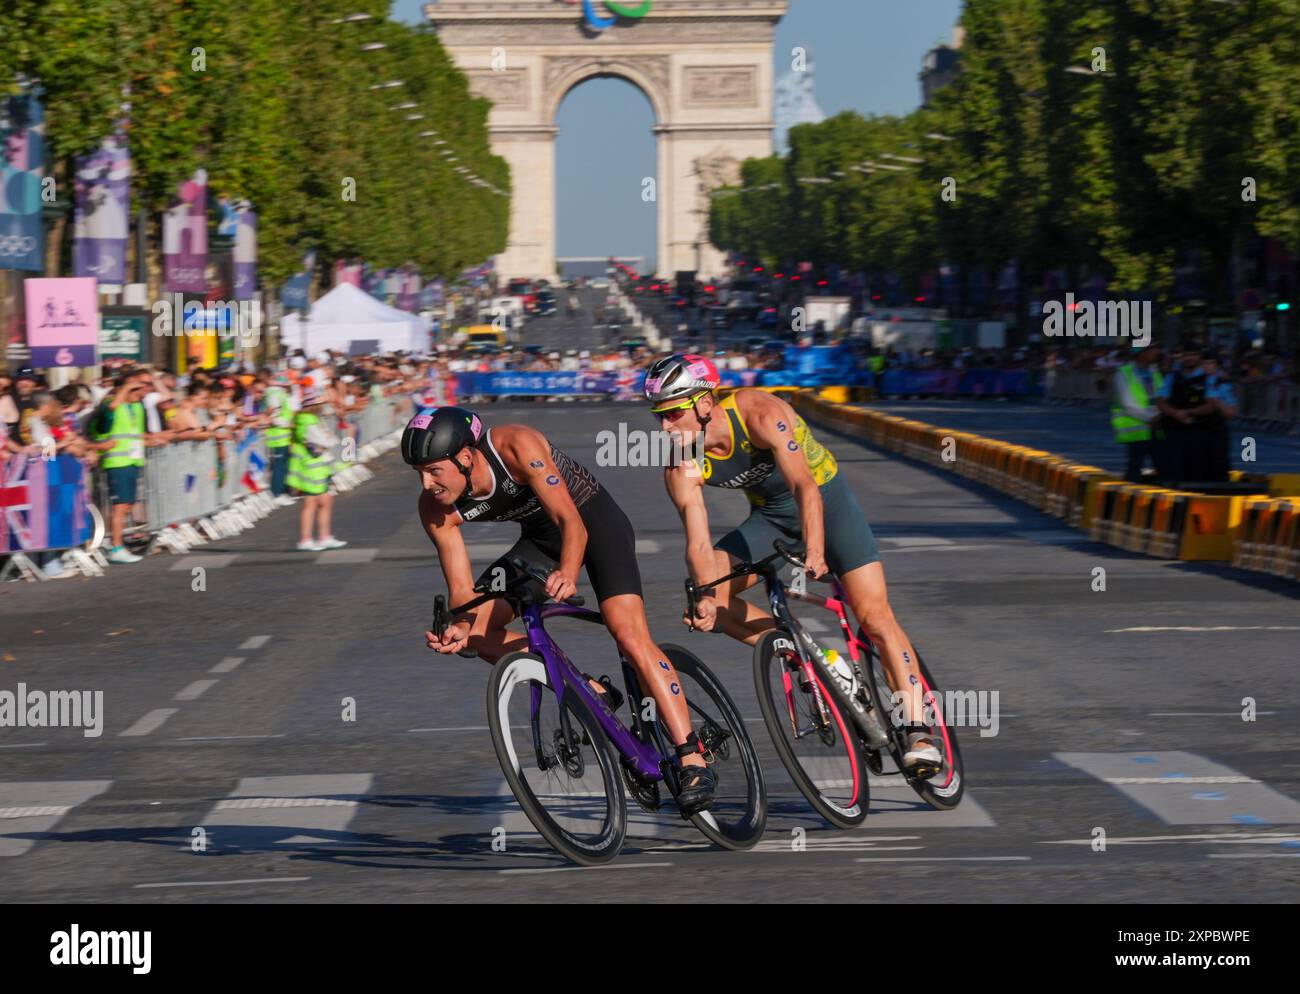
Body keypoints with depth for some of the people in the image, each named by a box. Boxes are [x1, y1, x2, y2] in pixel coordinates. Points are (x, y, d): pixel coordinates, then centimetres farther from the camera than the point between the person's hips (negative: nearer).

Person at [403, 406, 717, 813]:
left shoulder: (516, 446, -33)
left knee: (629, 634, -24)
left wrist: (567, 573, -58)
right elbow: (462, 589, -14)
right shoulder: (436, 509, -17)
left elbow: (571, 521, -38)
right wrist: (460, 627, -36)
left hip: (593, 518, -6)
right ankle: (593, 692, 1)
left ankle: (695, 762, -23)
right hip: (540, 538, 6)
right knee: (478, 631, -9)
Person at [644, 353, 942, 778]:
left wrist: (814, 553, -55)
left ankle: (918, 731, -14)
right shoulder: (681, 469, -18)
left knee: (875, 616, -17)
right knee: (703, 596, -14)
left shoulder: (760, 414, -32)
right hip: (769, 515, 5)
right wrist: (706, 598, -40)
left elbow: (805, 487, -41)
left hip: (824, 497, -5)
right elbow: (699, 544, -22)